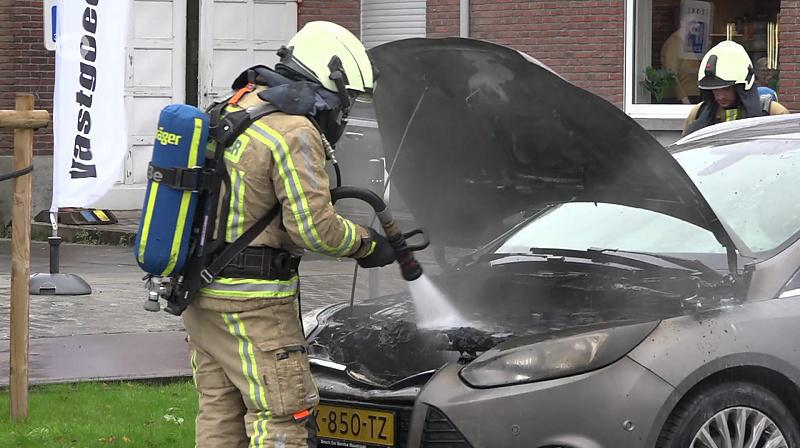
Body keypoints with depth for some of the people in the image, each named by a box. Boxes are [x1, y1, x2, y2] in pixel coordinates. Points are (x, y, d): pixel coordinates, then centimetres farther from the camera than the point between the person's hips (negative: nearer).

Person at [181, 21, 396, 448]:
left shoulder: (233, 111, 13)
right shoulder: (295, 131, -16)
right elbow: (315, 228, -18)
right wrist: (367, 243, -2)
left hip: (200, 291, 9)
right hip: (252, 303, -9)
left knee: (220, 413, 14)